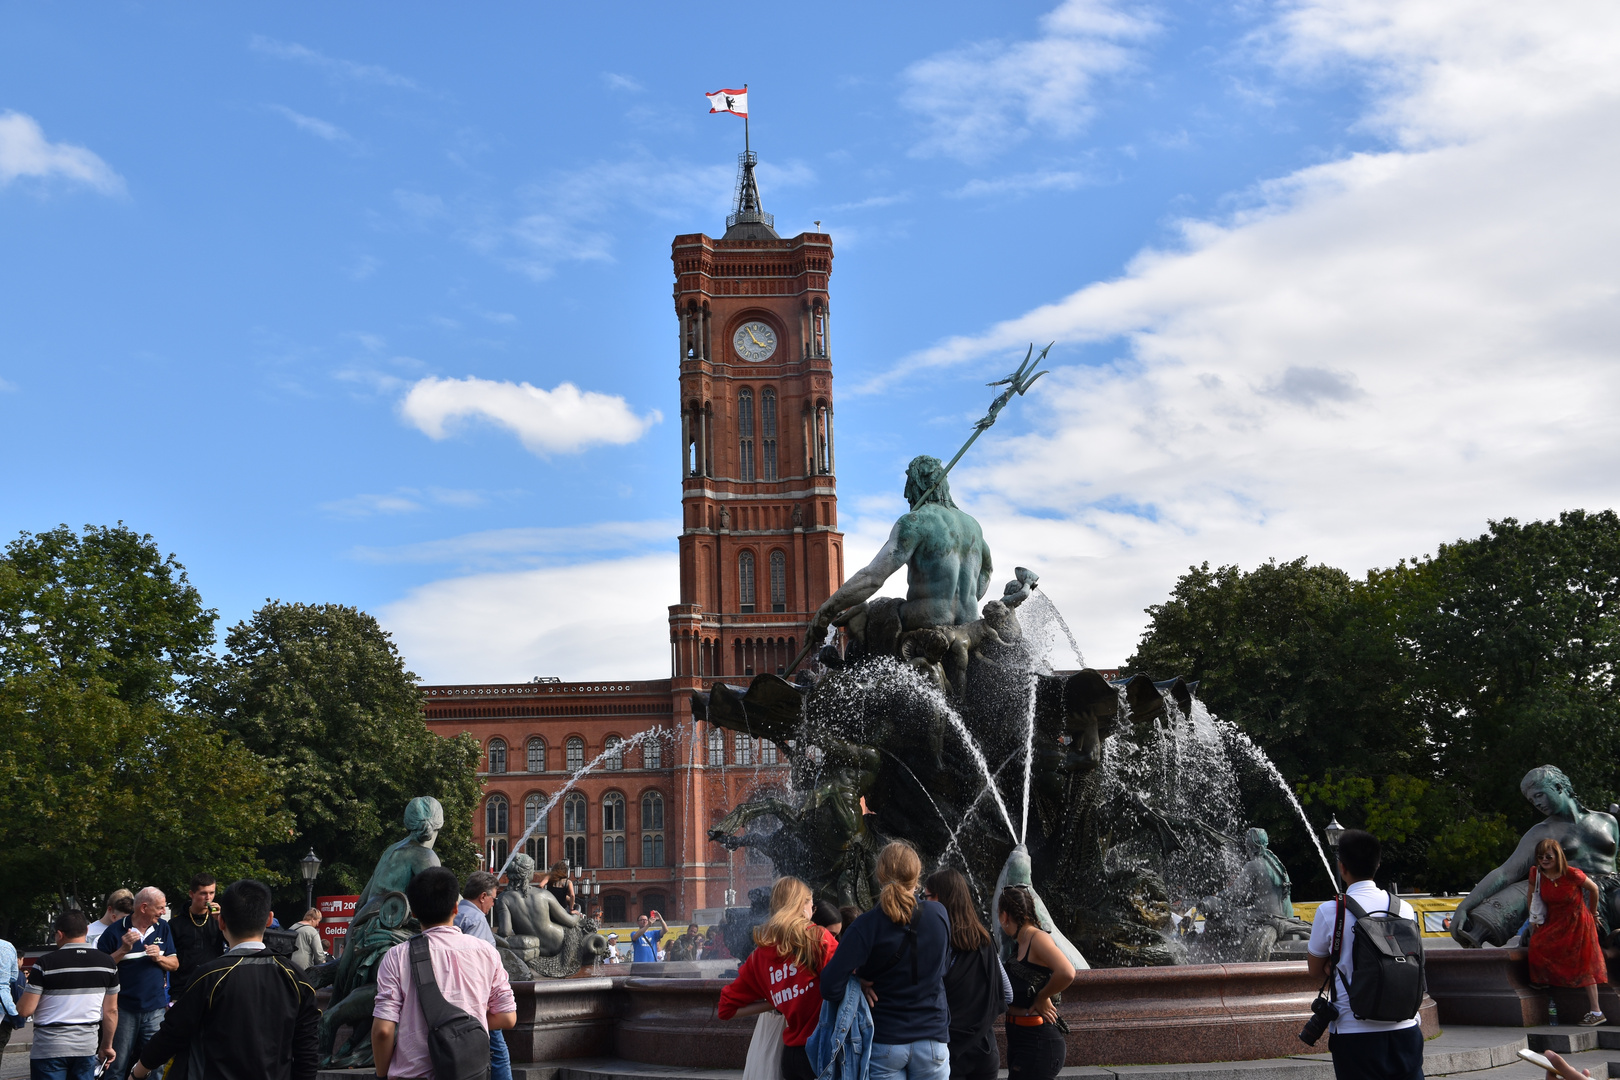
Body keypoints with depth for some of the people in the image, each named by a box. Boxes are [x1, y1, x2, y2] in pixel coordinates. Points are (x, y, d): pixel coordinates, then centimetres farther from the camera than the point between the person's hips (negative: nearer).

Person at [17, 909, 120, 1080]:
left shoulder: (45, 963, -10)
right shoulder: (107, 962, 1)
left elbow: (25, 1010, -9)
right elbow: (111, 1011, 6)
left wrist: (27, 990, 12)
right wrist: (107, 1045, 17)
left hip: (49, 1049, -3)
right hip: (88, 1046, 4)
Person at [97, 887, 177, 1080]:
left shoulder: (163, 928, 6)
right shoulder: (116, 930, -6)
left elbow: (174, 964, 11)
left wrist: (159, 958, -9)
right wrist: (123, 950, -16)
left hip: (155, 1008, 3)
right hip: (124, 1009, -3)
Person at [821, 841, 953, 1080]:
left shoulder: (866, 926, -14)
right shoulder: (939, 915, -4)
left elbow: (831, 988, -19)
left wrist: (861, 983, -1)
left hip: (885, 1042, -2)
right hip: (932, 1039, 2)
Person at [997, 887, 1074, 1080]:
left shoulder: (1038, 938, -14)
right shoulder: (1019, 945, 12)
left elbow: (1066, 973, -31)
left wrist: (1042, 997, -18)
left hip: (1038, 1042, -9)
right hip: (1018, 1040, 9)